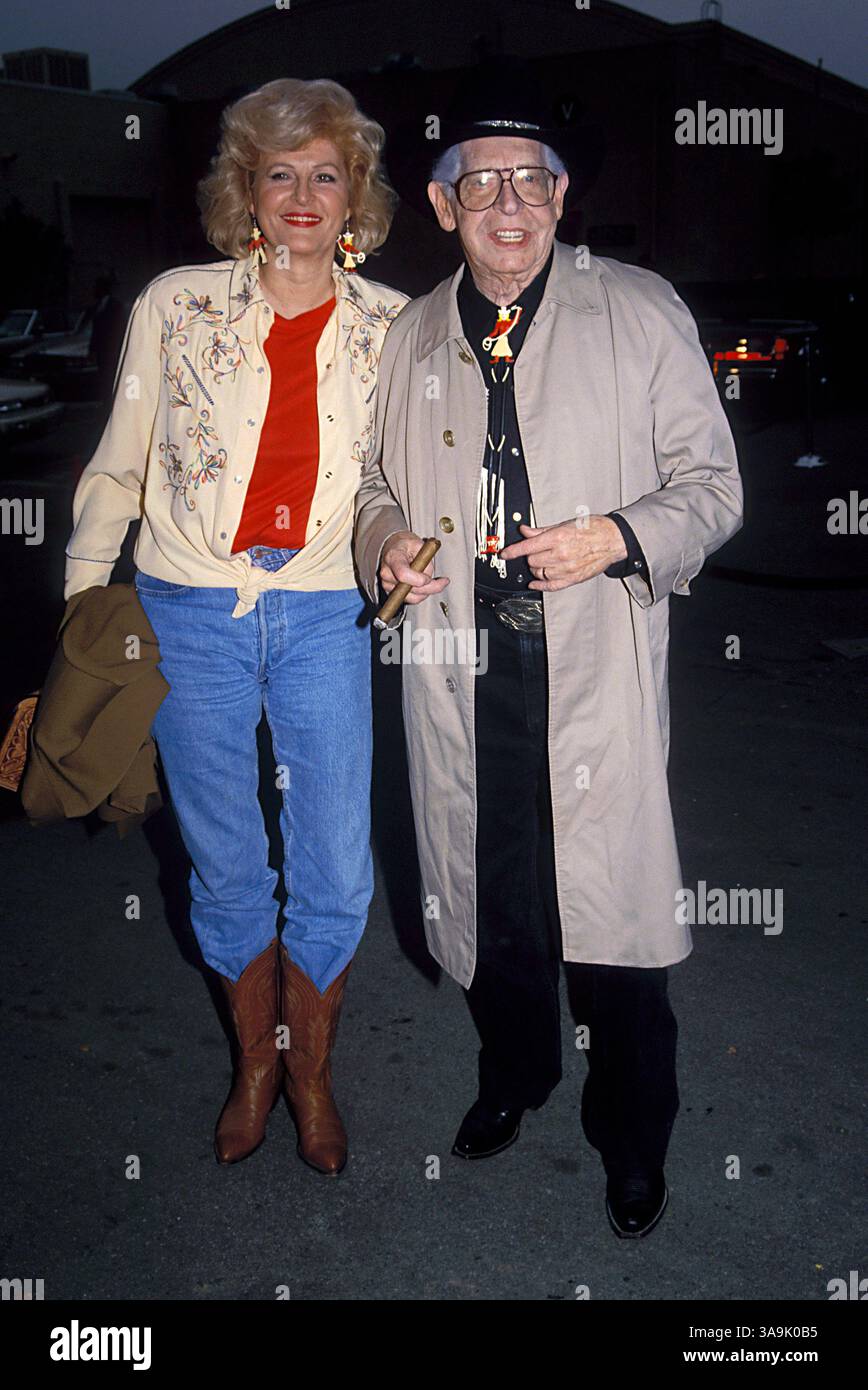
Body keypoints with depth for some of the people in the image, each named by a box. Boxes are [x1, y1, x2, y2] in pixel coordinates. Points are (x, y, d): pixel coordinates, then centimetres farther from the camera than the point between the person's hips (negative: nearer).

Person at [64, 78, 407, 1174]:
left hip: (324, 618, 1)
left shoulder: (391, 326, 4)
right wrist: (82, 610, 1)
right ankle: (255, 1061, 35)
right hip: (189, 618, 0)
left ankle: (312, 1070, 31)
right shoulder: (175, 305, 1)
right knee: (225, 867, 11)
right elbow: (116, 470, 5)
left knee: (335, 873, 5)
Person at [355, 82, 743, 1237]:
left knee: (611, 907, 2)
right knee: (488, 894, 16)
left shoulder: (643, 313, 0)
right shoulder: (412, 337, 11)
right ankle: (514, 1074, 44)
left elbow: (712, 481, 0)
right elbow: (380, 478, 22)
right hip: (461, 674, 4)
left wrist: (619, 537, -18)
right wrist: (386, 540, 0)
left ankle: (633, 1138, 27)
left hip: (596, 674, -3)